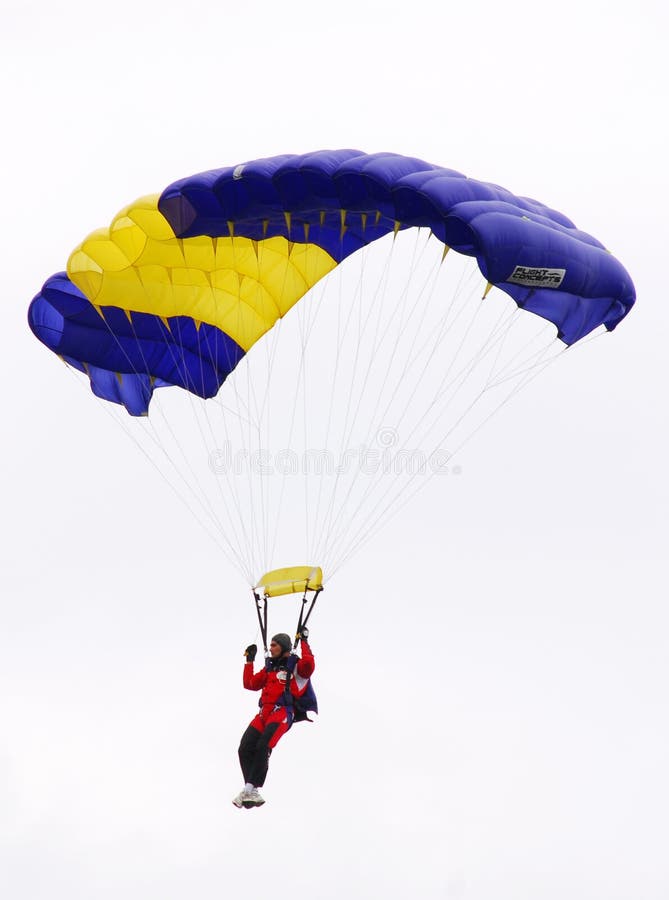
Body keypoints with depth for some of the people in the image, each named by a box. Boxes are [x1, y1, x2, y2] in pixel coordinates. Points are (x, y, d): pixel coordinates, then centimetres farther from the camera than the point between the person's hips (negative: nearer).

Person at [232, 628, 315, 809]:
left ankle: (249, 789, -24)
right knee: (245, 749, -10)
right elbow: (250, 684, 30)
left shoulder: (296, 666, 5)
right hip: (264, 713, 7)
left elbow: (309, 664, -19)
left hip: (282, 713, -7)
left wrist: (304, 642, -11)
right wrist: (249, 661, 28)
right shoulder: (269, 667, 25)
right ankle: (253, 794, -9)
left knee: (263, 747, -25)